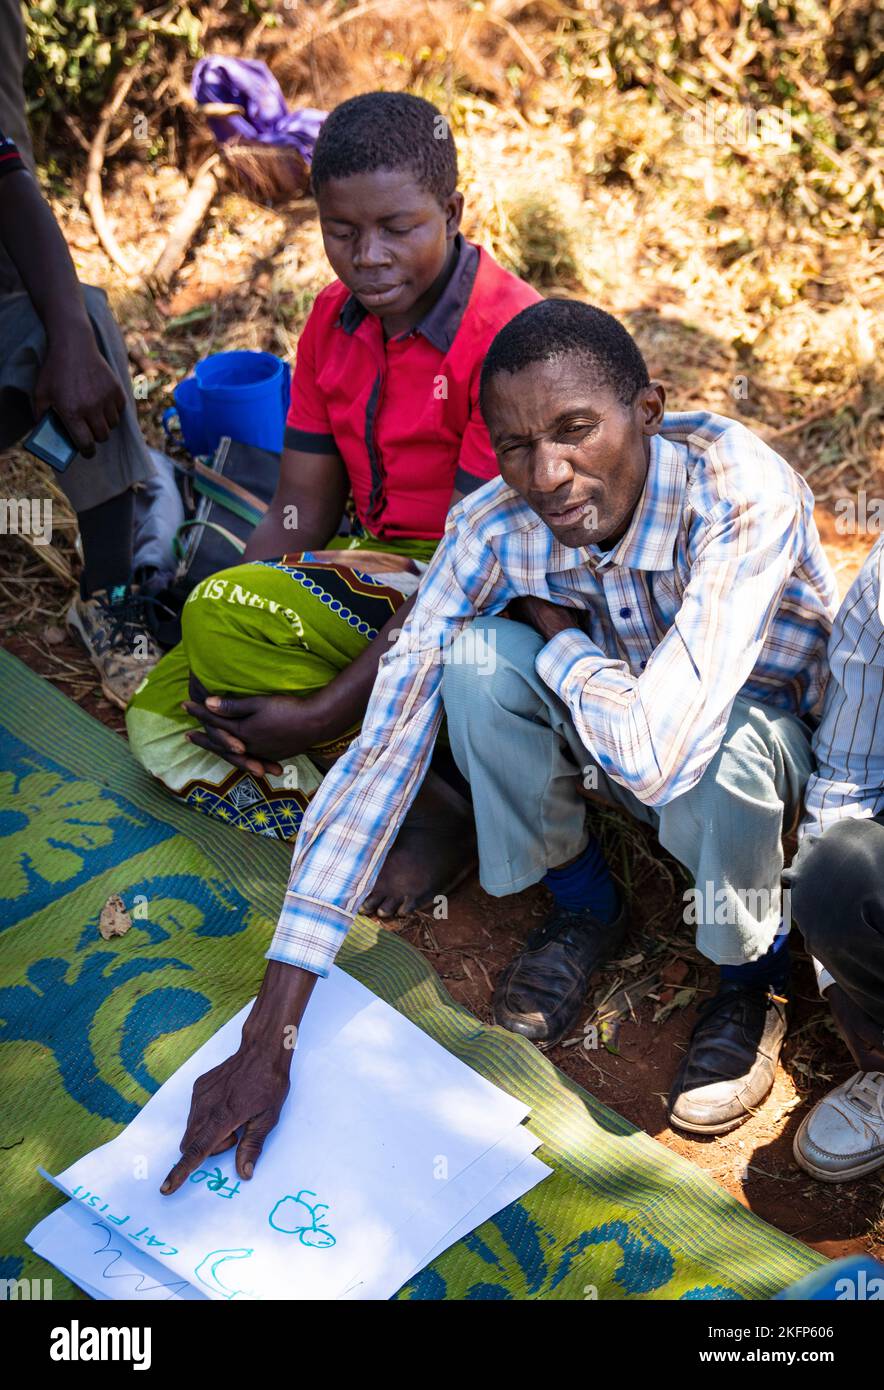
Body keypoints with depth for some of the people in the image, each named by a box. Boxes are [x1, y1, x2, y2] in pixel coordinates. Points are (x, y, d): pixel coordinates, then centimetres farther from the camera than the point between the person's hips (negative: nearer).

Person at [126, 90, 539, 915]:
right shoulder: (333, 321, 4)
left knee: (221, 609, -26)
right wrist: (232, 672, -11)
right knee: (161, 718, -2)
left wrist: (323, 714, -27)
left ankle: (435, 812, -13)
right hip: (374, 570, 8)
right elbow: (298, 512, 4)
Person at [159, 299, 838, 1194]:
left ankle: (754, 968, -3)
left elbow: (656, 751, -46)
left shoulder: (743, 493, -36)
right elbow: (383, 750, -25)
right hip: (611, 725, 3)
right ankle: (582, 909, 1)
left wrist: (557, 637, -23)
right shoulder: (496, 527, -23)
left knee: (703, 751, -38)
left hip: (772, 727, -3)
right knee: (477, 658, -26)